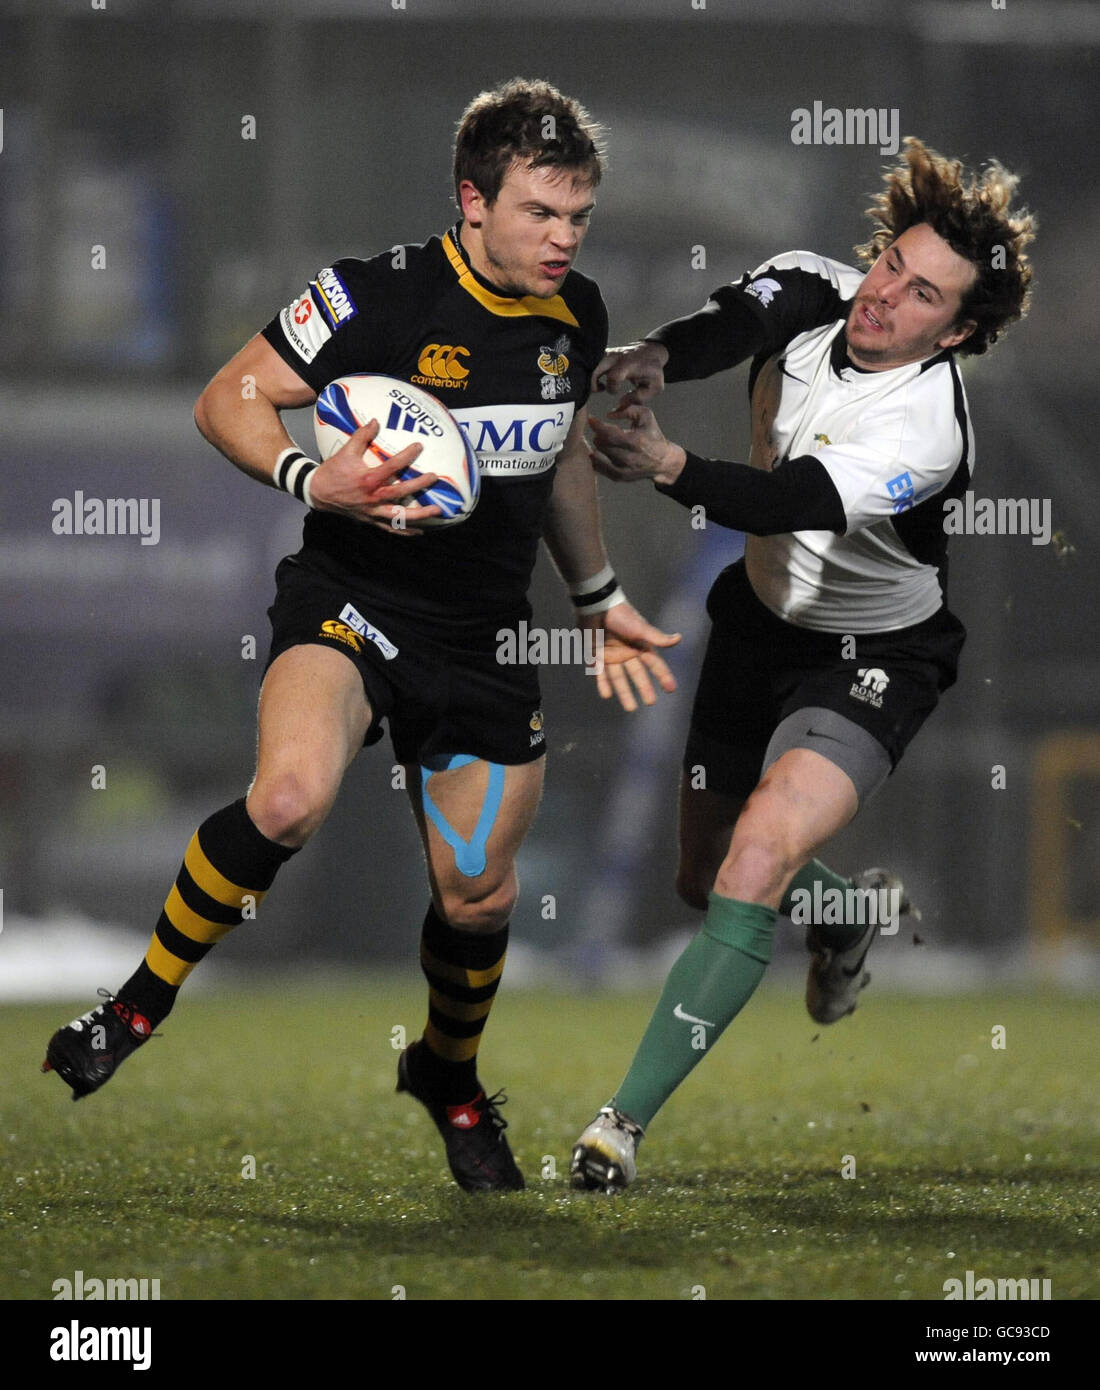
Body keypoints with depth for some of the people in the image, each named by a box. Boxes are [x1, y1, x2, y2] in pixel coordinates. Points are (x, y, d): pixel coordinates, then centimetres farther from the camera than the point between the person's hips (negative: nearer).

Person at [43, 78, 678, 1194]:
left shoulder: (577, 315, 3)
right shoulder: (377, 295, -16)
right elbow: (227, 401, -10)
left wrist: (599, 600, 27)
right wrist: (312, 480, -28)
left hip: (485, 640, 5)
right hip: (353, 600, -5)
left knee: (477, 897, 5)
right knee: (291, 797, -33)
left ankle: (449, 1077, 37)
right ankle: (143, 998, -11)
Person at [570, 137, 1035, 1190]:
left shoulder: (926, 431, -30)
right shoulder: (810, 292, -12)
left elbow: (795, 501, -45)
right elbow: (736, 321, -33)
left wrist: (671, 470, -63)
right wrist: (658, 358, -56)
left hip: (870, 658, -7)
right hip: (761, 618, 7)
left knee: (763, 848, -28)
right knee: (702, 879, 15)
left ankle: (623, 1122, -27)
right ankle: (848, 911, 51)